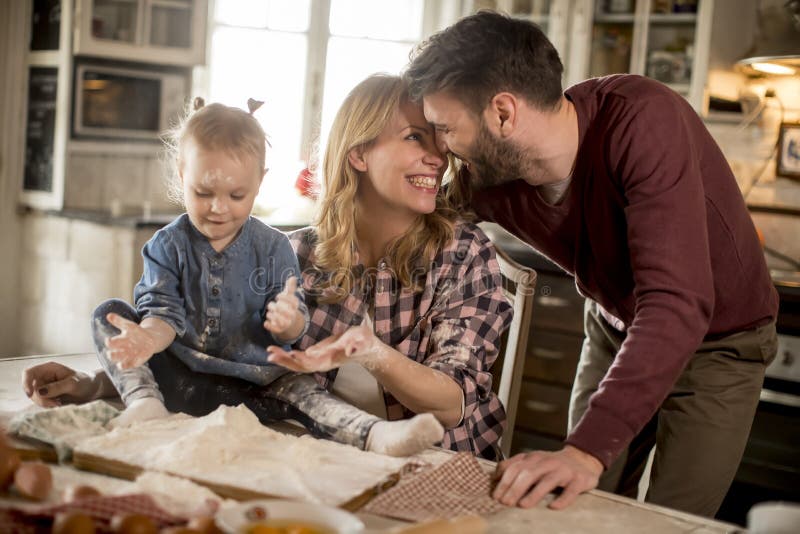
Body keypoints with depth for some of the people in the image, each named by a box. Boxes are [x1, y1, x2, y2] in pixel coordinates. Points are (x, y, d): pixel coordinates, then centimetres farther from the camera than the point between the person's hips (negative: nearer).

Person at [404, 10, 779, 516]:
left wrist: (588, 450, -52)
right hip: (616, 329, 5)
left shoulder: (642, 120, -37)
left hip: (717, 342, -5)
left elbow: (676, 303, -45)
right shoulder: (481, 182, -19)